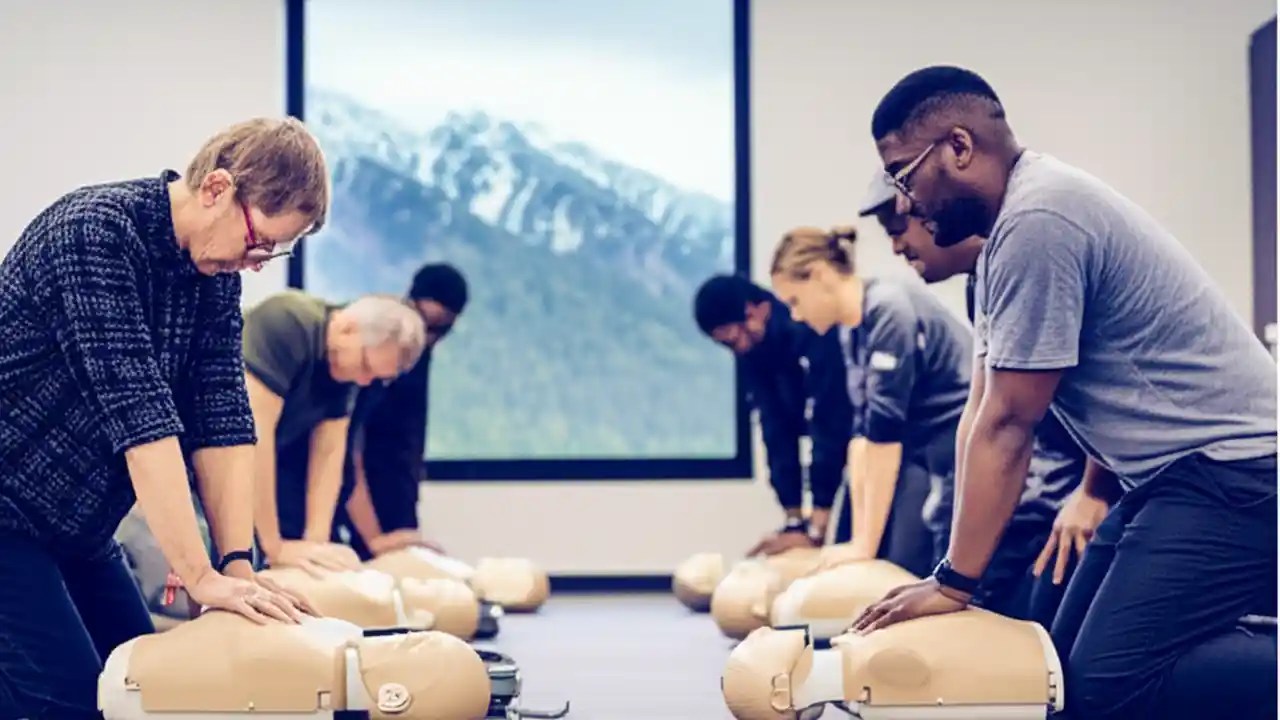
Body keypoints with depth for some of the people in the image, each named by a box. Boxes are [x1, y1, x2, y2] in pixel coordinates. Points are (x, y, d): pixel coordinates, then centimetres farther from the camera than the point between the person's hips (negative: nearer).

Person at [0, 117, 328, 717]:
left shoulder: (214, 270, 2)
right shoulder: (96, 231, -23)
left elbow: (222, 420, -1)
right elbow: (138, 415, -28)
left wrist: (238, 564, -11)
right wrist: (202, 577, -30)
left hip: (76, 528, 9)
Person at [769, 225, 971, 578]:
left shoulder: (889, 310, -19)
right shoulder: (850, 330, 7)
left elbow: (885, 430, -21)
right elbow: (863, 431, 4)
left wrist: (866, 544, -19)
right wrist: (859, 538, -3)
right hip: (922, 451, 8)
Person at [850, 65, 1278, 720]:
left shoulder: (1037, 221, -19)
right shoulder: (1014, 226, 14)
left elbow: (1007, 425, -18)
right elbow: (983, 413, 11)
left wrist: (952, 583, -12)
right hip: (1179, 472, 11)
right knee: (1075, 662, 7)